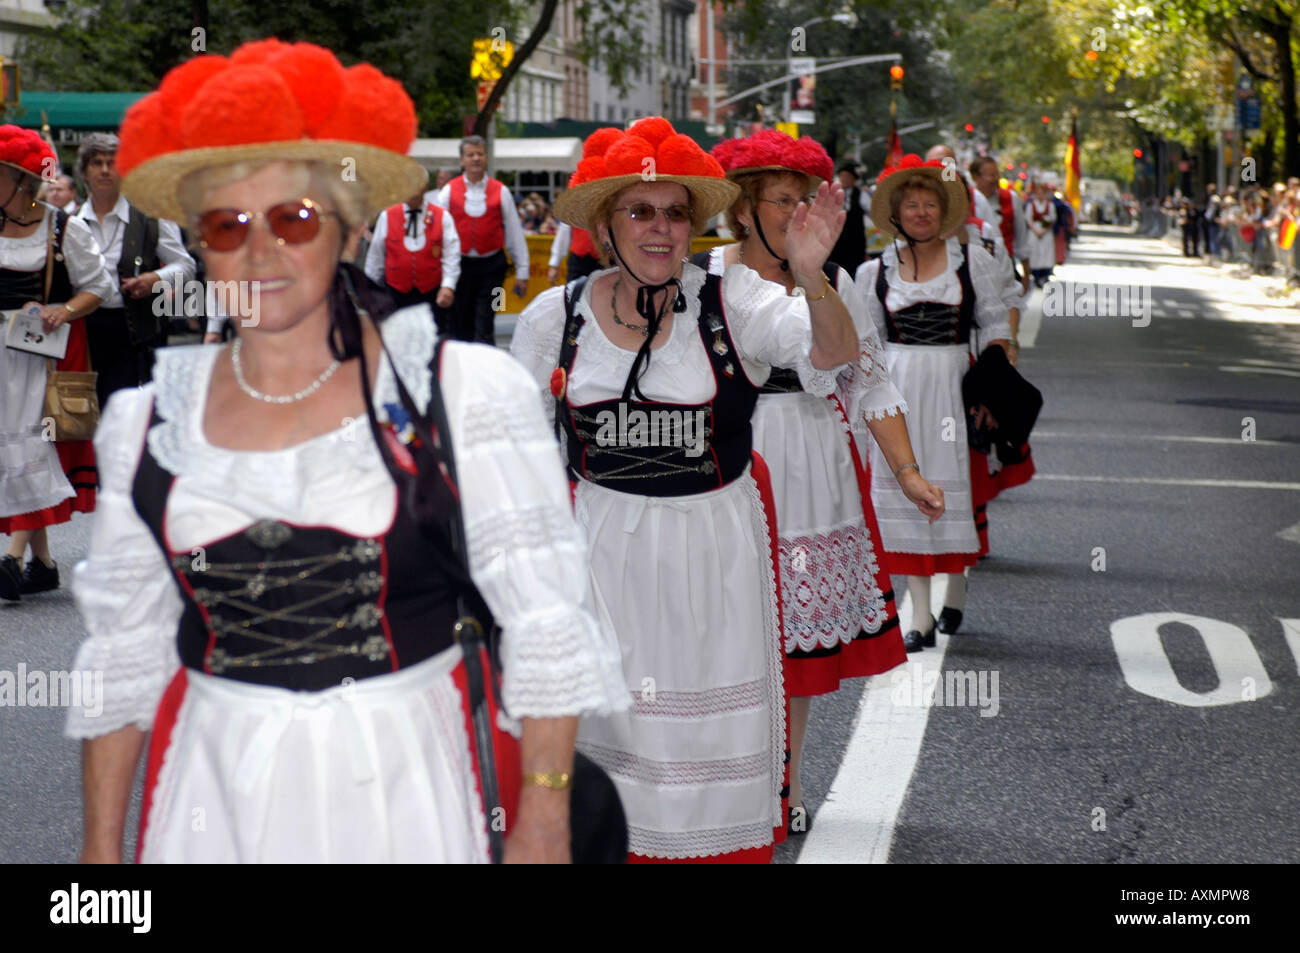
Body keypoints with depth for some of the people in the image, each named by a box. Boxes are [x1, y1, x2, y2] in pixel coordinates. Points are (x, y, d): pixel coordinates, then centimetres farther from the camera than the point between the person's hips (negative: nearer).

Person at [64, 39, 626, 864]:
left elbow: (546, 619, -6)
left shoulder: (465, 392, -6)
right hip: (215, 796, 3)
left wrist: (543, 820, -9)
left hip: (401, 783, -2)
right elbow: (123, 656, 11)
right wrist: (102, 847, 10)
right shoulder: (153, 423, 5)